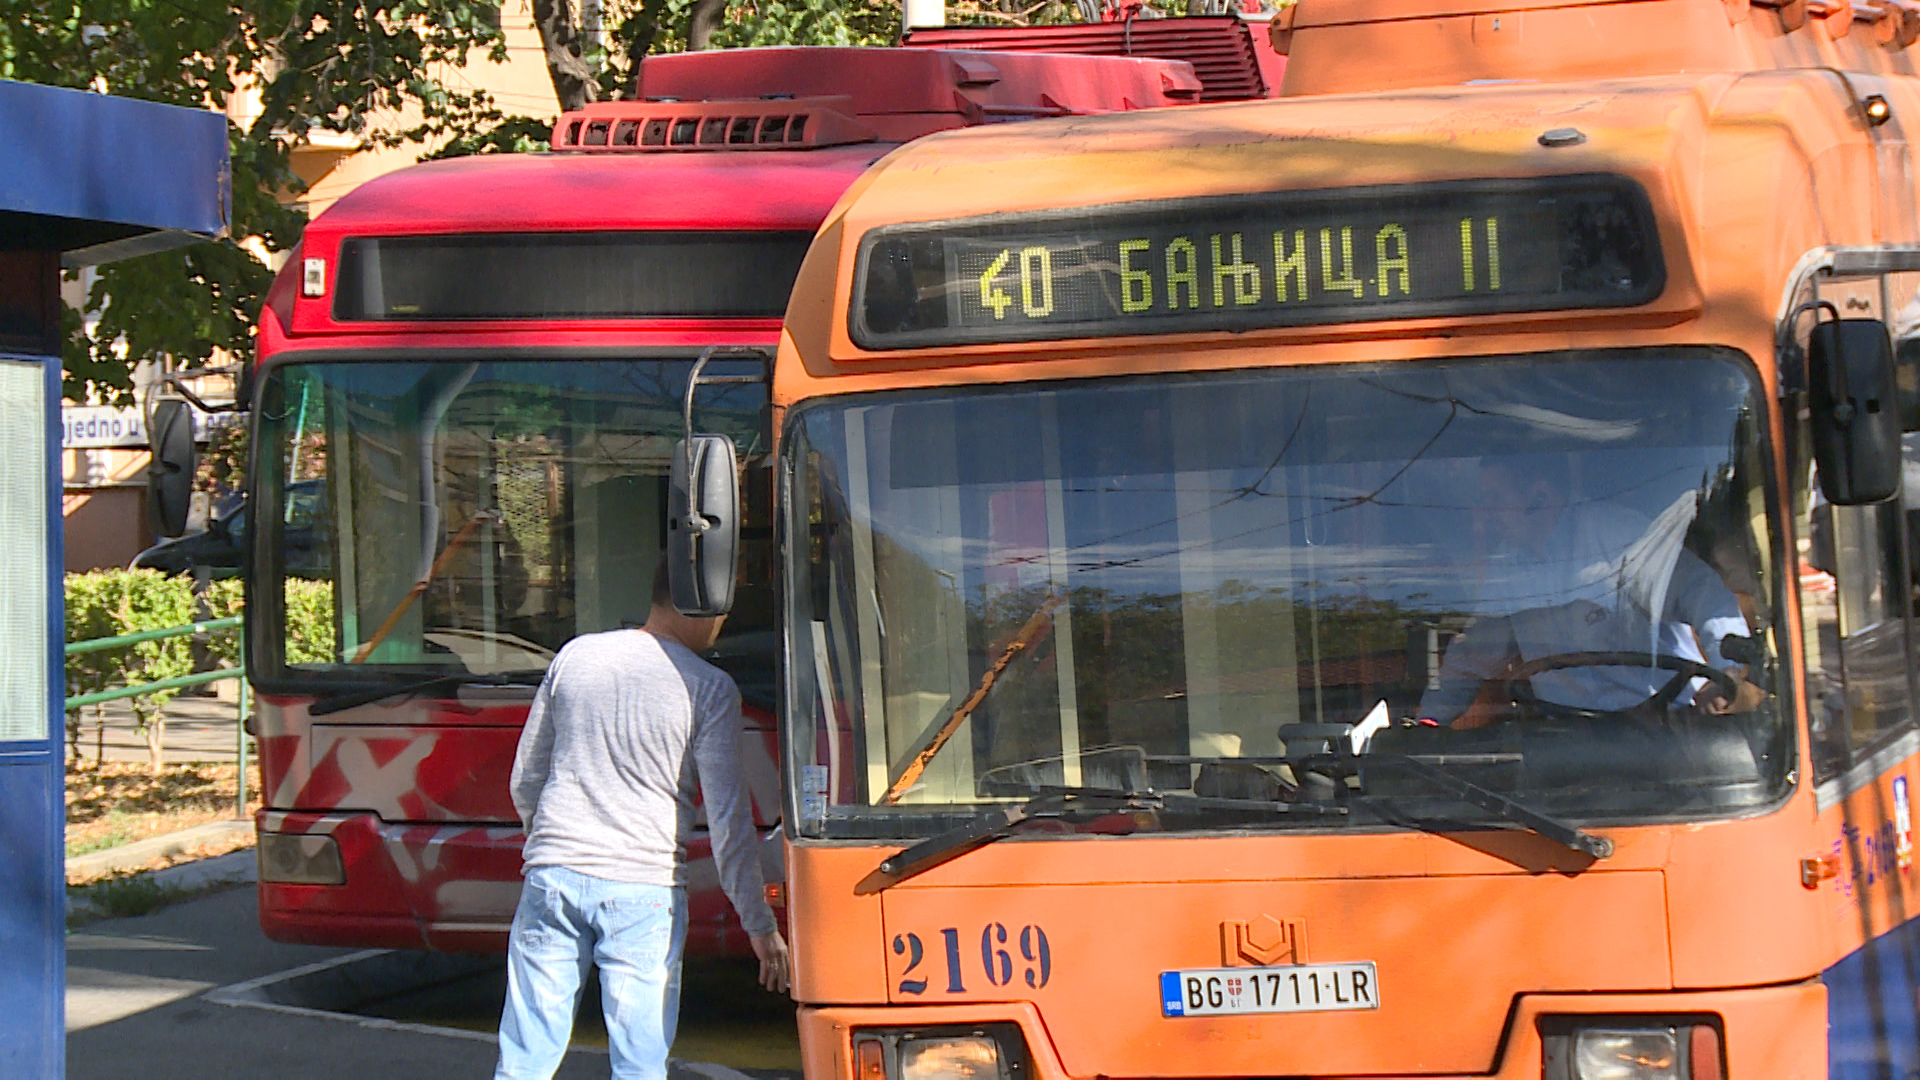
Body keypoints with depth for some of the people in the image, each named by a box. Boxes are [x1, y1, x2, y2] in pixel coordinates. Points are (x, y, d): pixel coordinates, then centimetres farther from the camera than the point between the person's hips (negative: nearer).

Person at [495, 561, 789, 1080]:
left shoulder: (576, 656, 9)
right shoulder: (710, 689, -4)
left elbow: (525, 781, 16)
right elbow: (728, 819, -6)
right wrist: (760, 924, 0)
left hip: (552, 877, 4)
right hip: (644, 888, -4)